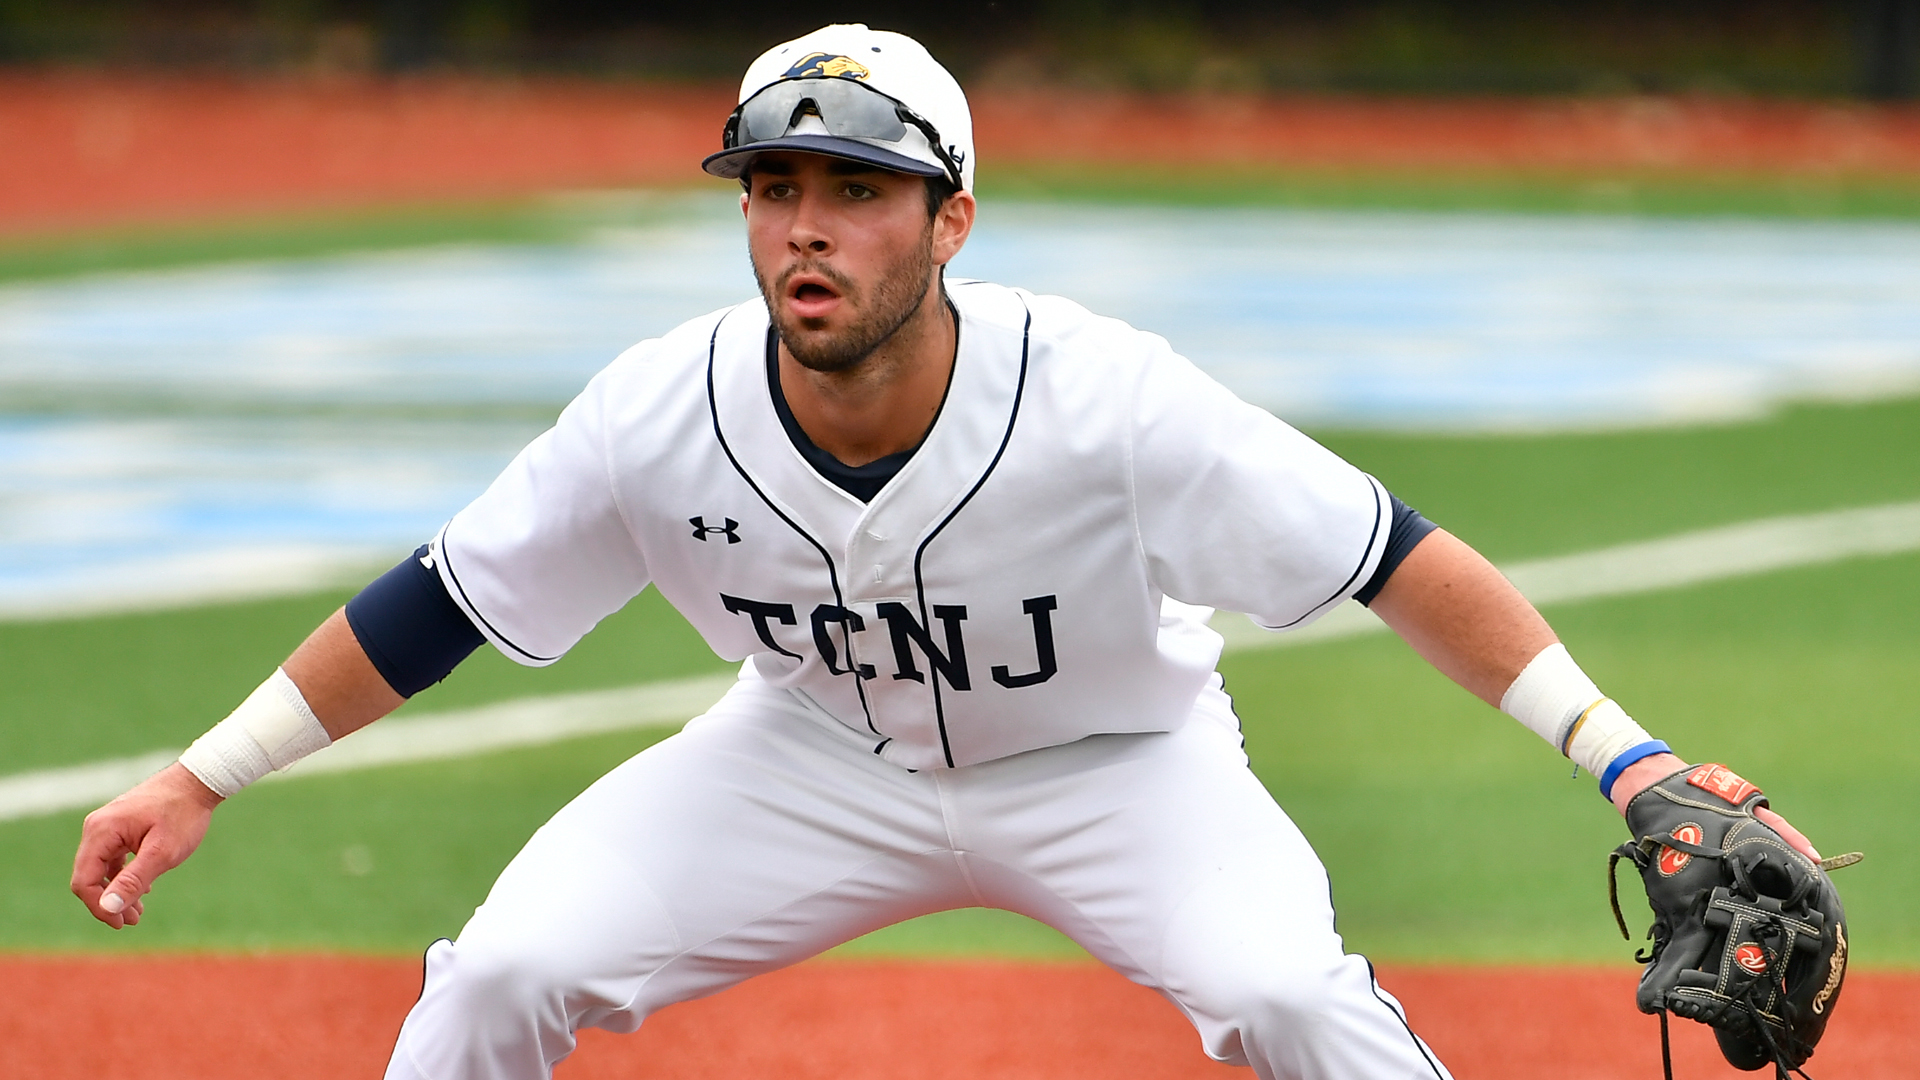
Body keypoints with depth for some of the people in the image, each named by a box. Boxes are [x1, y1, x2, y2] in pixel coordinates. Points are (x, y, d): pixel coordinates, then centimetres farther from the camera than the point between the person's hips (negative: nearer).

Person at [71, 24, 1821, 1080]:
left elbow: (1392, 558, -30)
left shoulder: (1104, 401, -32)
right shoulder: (661, 422, -24)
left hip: (1113, 759, -3)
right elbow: (436, 608, -10)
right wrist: (201, 783, -10)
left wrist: (1624, 756, -38)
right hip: (821, 755, 3)